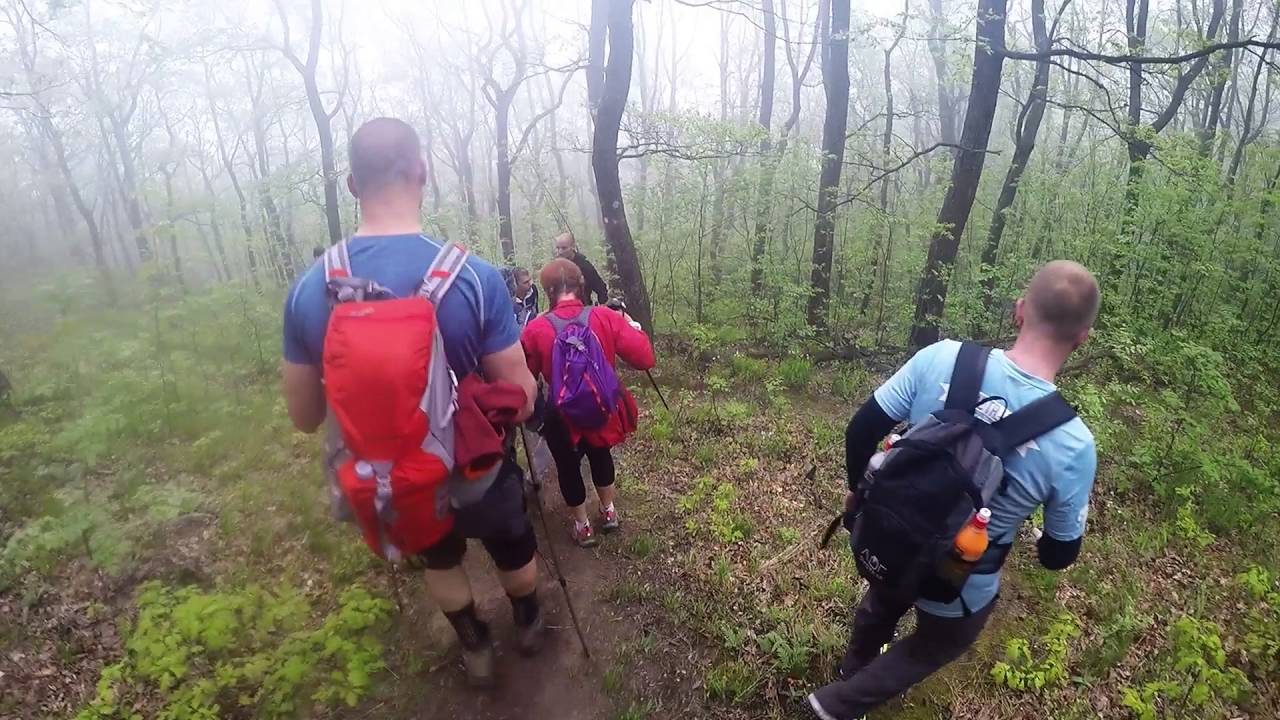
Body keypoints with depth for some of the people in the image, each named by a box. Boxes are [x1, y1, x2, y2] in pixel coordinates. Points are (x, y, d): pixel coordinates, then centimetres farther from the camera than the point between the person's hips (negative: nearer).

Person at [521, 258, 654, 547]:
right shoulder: (605, 317, -15)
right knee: (600, 455, 30)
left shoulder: (536, 329, -17)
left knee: (568, 467, 23)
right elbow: (644, 359, -14)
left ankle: (582, 527, 39)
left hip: (563, 418, -2)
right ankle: (608, 512, 48)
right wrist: (633, 326, 2)